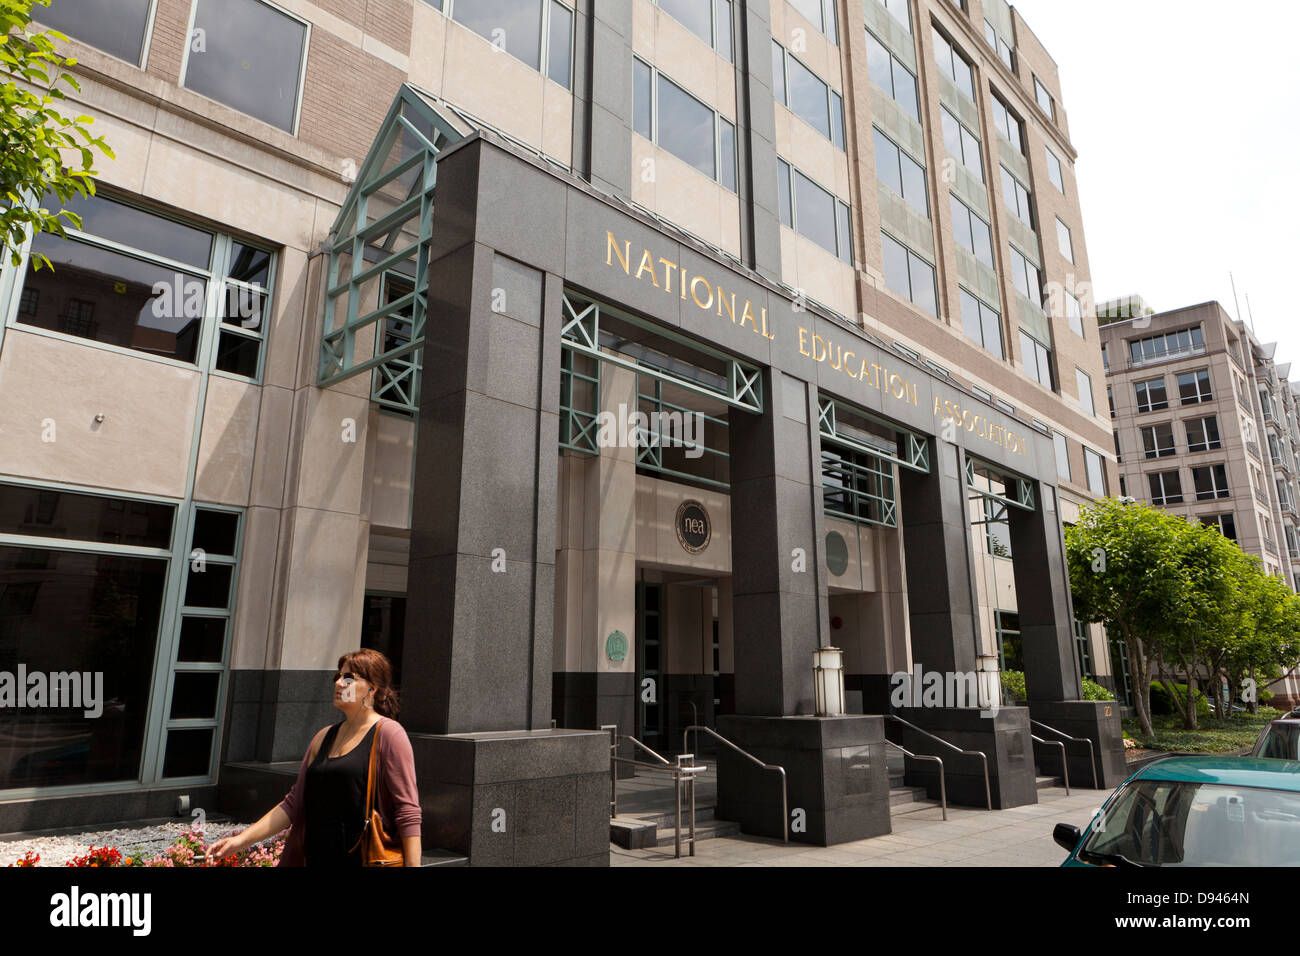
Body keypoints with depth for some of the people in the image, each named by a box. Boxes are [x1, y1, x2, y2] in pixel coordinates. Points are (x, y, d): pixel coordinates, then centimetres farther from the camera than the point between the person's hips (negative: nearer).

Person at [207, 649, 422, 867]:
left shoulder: (388, 734, -9)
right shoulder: (323, 737, 11)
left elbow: (408, 811, -13)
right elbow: (293, 804, 12)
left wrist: (412, 864, -18)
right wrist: (243, 839, 5)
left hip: (366, 858, -6)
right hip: (317, 857, 6)